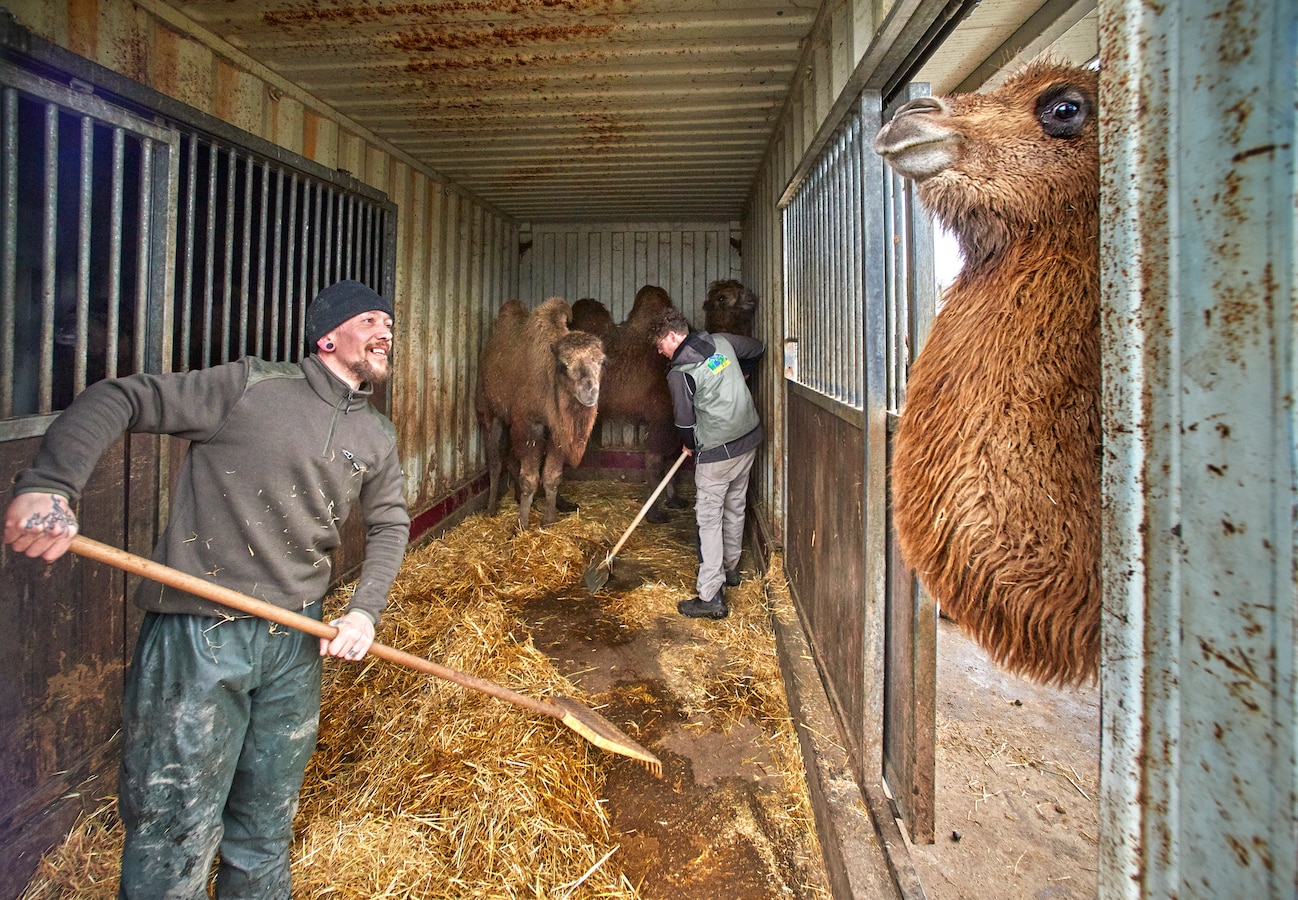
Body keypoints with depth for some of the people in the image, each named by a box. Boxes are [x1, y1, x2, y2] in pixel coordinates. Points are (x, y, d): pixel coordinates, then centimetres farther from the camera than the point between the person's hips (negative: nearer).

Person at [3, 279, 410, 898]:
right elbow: (115, 401, -8)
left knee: (266, 831, 20)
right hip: (198, 636, -5)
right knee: (176, 842, 4)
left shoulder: (376, 437, 9)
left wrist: (365, 610, 1)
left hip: (297, 640, 6)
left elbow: (389, 523, 14)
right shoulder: (253, 386, -8)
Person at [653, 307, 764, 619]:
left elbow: (685, 420, -7)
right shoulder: (722, 341, 6)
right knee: (735, 508, 21)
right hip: (749, 439, 8)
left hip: (716, 452, -8)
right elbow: (758, 348, 22)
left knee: (709, 519, -2)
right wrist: (741, 375, 37)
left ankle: (711, 598, -2)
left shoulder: (680, 372, -13)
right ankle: (730, 568, 38)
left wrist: (689, 445, 13)